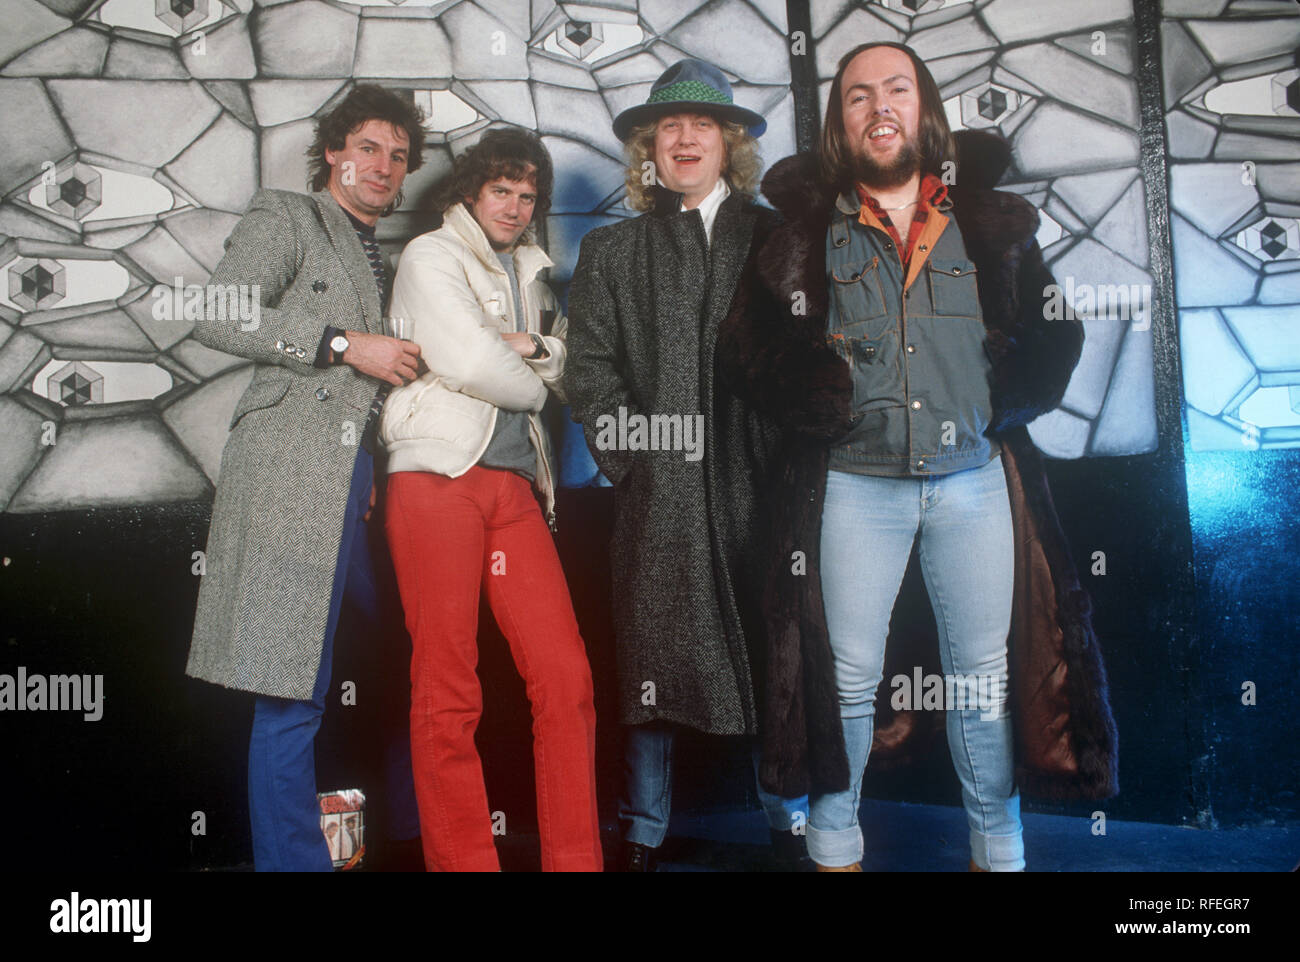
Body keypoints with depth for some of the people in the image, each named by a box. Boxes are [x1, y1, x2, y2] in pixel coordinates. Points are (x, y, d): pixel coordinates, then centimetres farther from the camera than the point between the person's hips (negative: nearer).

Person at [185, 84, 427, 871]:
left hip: (367, 484, 8)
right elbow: (219, 318, -8)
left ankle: (414, 835, 26)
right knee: (295, 694, -8)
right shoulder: (285, 218, 7)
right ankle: (292, 859, 2)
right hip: (294, 475, -7)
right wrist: (345, 345, -11)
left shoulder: (382, 260, 28)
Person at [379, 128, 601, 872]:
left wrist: (528, 348, -2)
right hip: (439, 475, -5)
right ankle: (463, 861, 5)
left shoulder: (530, 271, 24)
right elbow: (466, 362, -8)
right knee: (448, 692, -4)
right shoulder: (431, 256, 6)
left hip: (514, 482, 5)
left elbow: (564, 367, 17)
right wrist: (532, 377, 9)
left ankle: (576, 858, 4)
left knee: (565, 675, -4)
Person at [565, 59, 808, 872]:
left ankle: (790, 824, 15)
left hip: (760, 485, 0)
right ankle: (644, 836, 12)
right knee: (652, 658, 1)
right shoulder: (612, 251, 16)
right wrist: (634, 457, -3)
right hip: (660, 492, 0)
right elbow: (588, 371, 9)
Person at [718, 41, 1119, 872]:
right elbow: (749, 345, 2)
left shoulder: (990, 221, 8)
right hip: (855, 485, -1)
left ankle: (998, 846, 25)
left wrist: (1013, 403, 0)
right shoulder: (809, 229, 4)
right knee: (848, 673, 4)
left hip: (976, 481, 2)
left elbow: (1053, 330, 13)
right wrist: (818, 403, -10)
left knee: (985, 675, 8)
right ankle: (835, 846, 20)